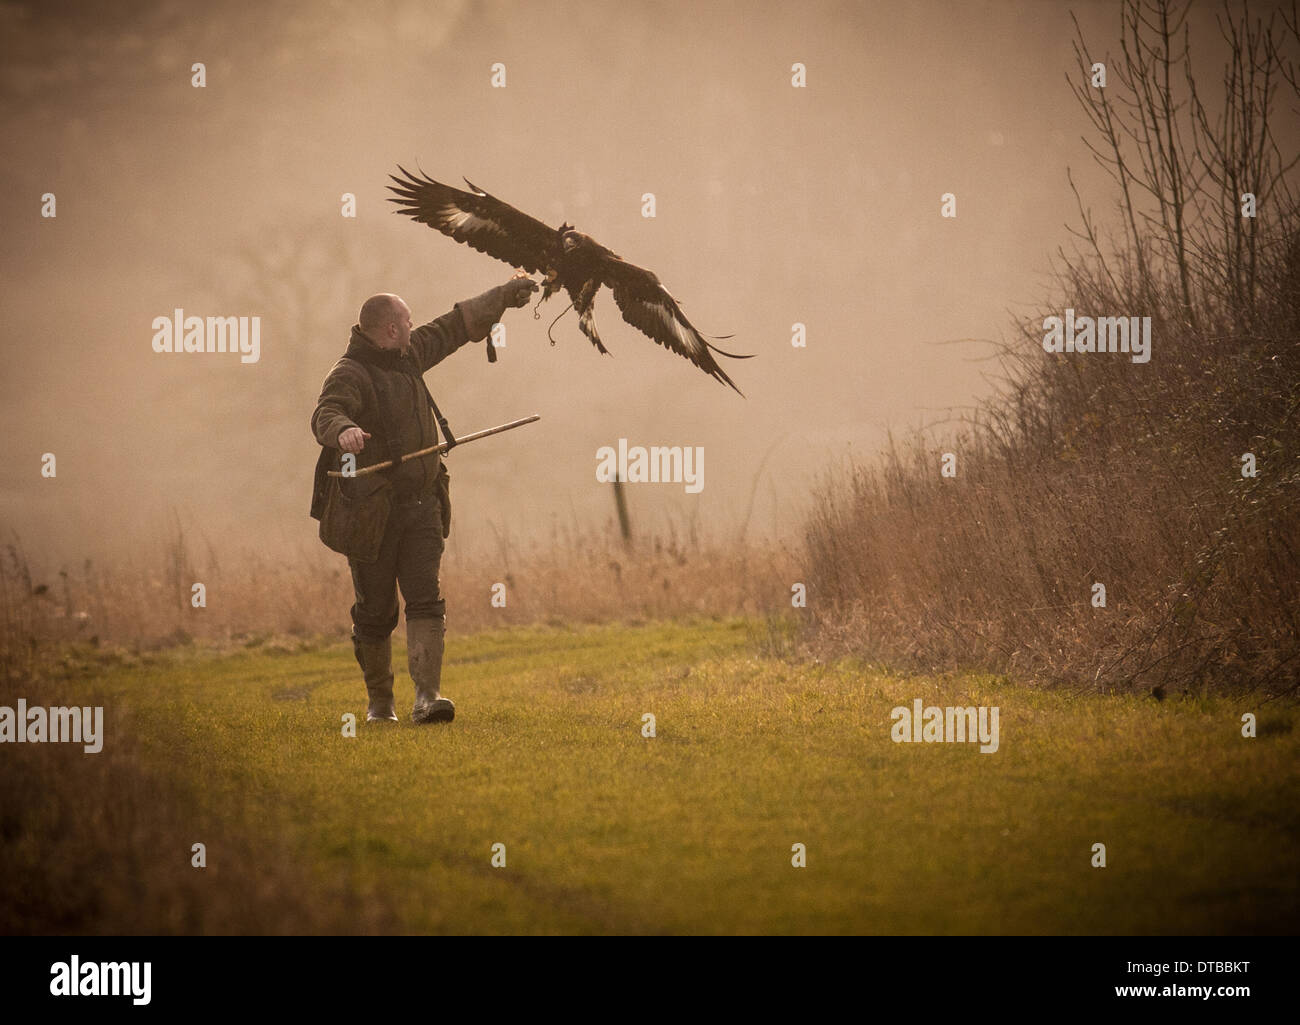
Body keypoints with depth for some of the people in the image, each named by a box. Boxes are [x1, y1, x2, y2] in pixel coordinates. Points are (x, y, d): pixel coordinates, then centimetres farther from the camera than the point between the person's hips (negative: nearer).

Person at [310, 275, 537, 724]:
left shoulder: (409, 355, 10)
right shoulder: (350, 374, -14)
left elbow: (455, 326, 26)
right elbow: (325, 414, -33)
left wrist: (503, 295, 34)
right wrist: (342, 430, -56)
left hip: (421, 506, 6)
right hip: (371, 513, -6)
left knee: (426, 602, -9)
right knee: (376, 612, 3)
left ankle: (427, 697, -18)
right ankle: (379, 702, 20)